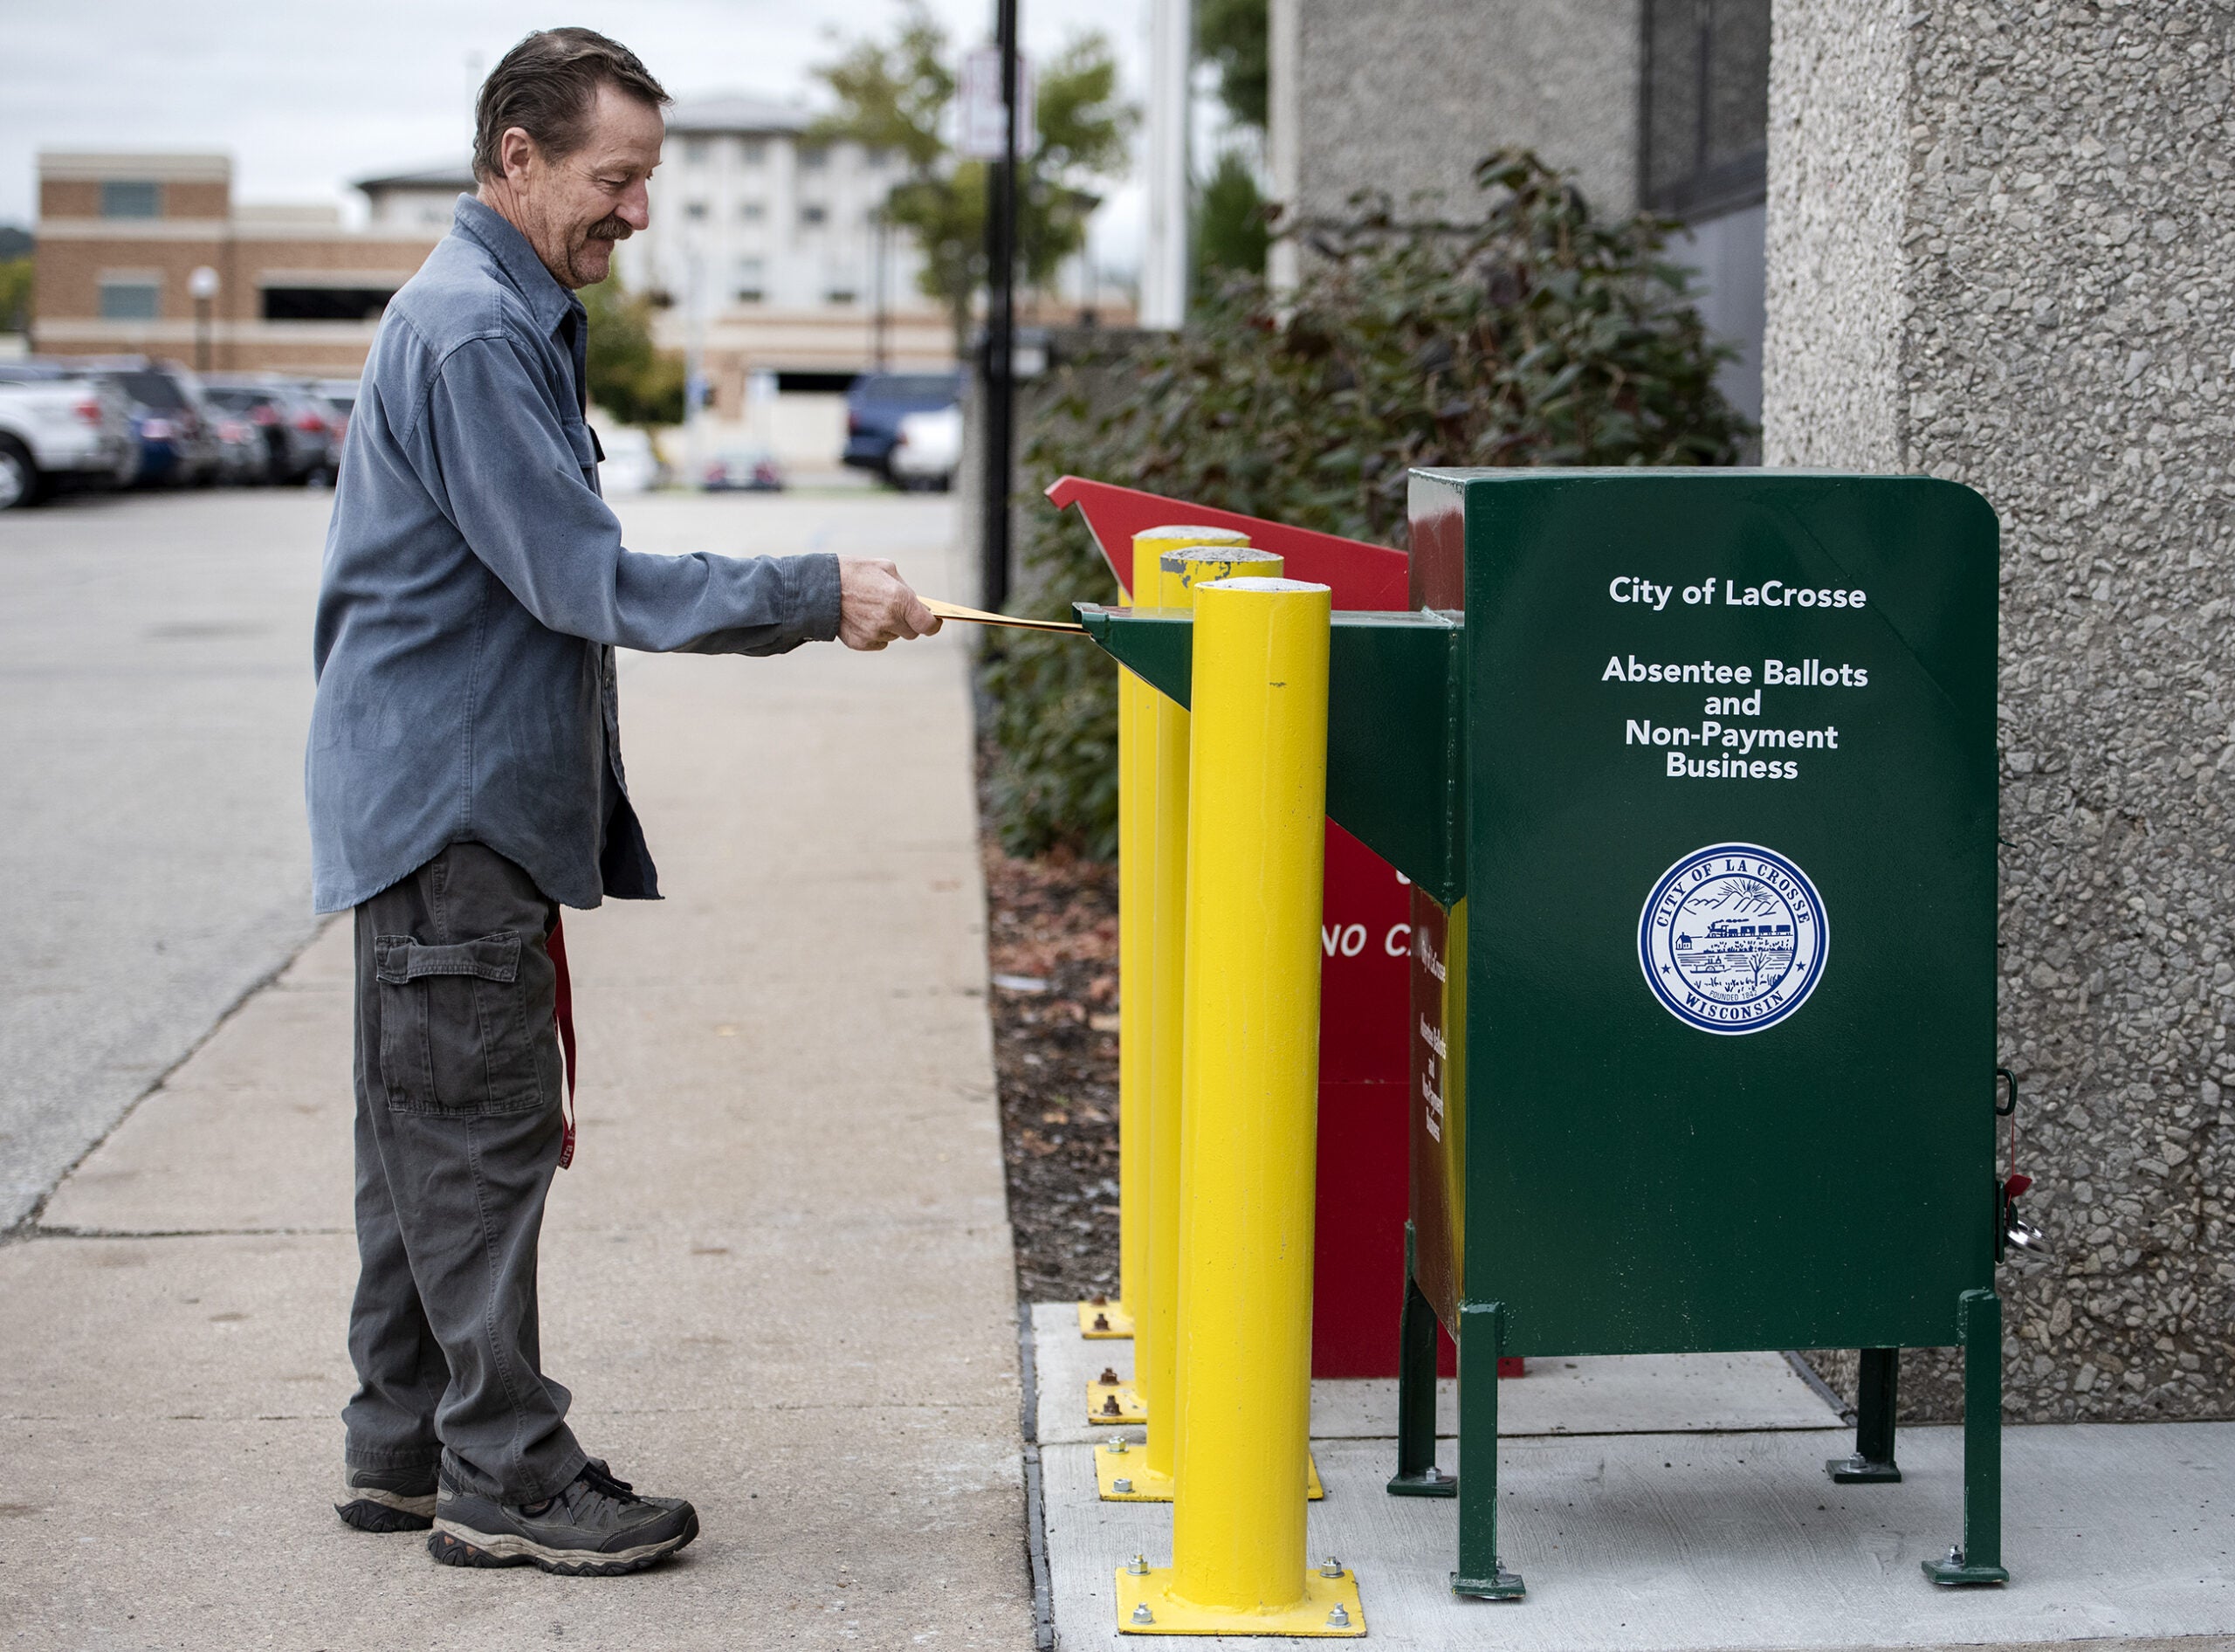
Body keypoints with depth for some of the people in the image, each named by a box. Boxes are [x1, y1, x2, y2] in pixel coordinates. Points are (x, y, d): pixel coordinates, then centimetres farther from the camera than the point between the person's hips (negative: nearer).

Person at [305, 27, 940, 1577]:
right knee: (483, 1130, -5)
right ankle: (505, 1476, 1)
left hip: (452, 792, 11)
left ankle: (404, 1447, 22)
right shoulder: (469, 331, -18)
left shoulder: (509, 317, 17)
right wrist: (814, 594, -20)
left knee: (429, 1129, 14)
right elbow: (583, 578, -22)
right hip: (448, 796, -11)